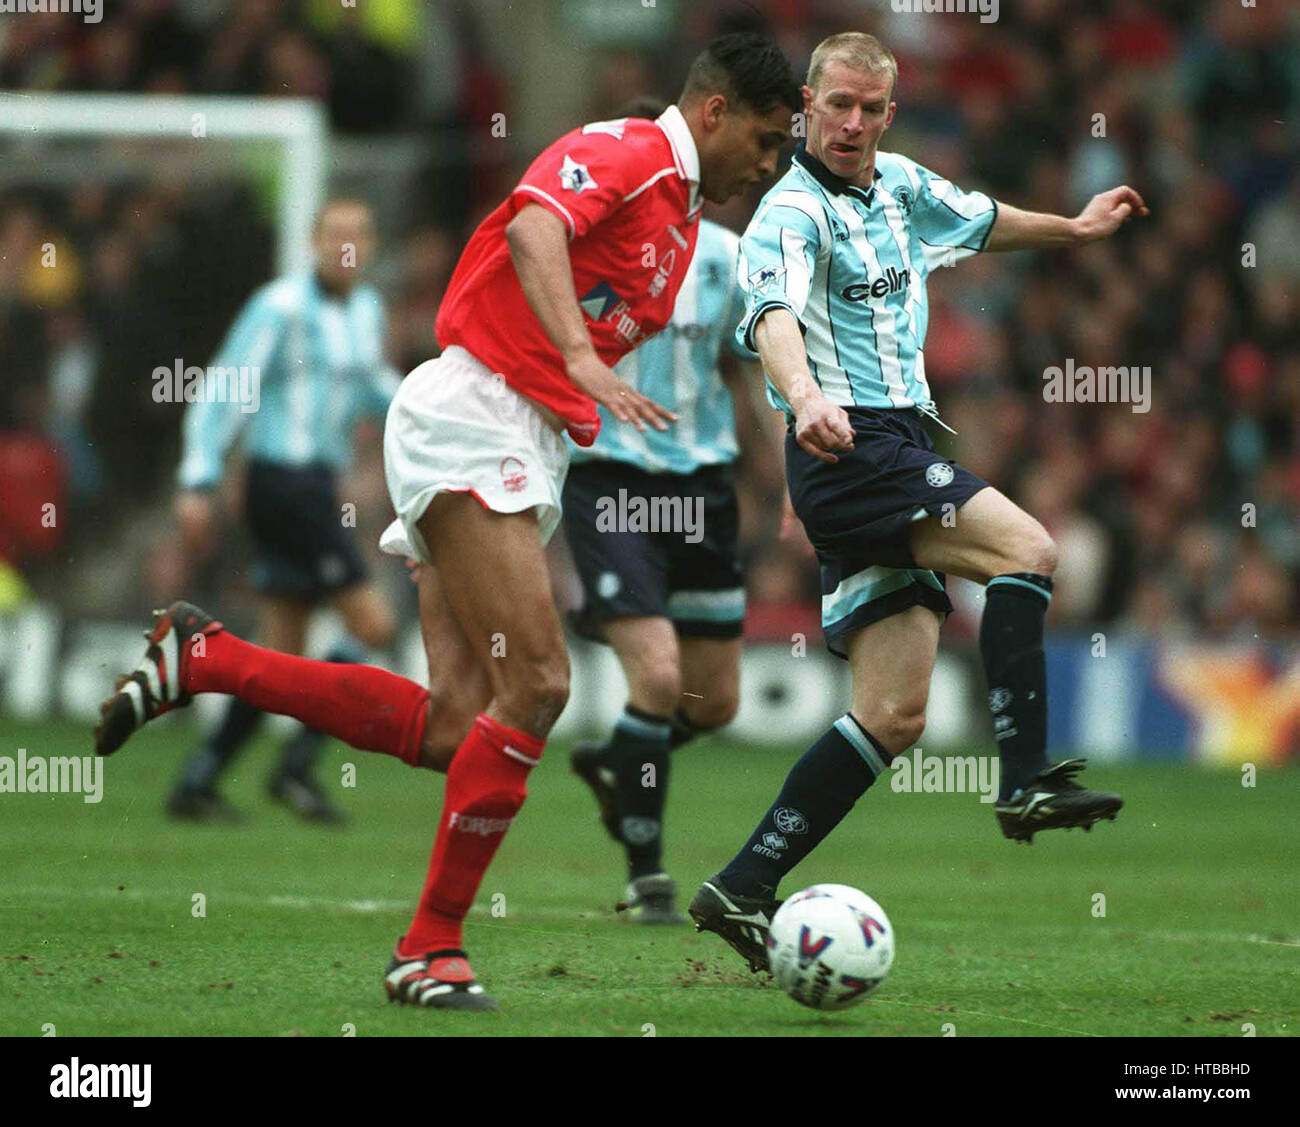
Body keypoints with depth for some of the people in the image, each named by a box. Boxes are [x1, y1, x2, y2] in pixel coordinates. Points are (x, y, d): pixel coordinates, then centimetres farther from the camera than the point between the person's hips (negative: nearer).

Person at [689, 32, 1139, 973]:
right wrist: (804, 397, -51)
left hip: (899, 449, 9)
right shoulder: (793, 213, -12)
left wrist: (1073, 229, 46)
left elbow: (976, 221, 38)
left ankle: (744, 891, 1)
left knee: (894, 715, 1)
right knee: (1026, 549, -24)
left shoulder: (899, 186, 15)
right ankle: (1027, 781, -25)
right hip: (849, 448, -9)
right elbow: (774, 313, -32)